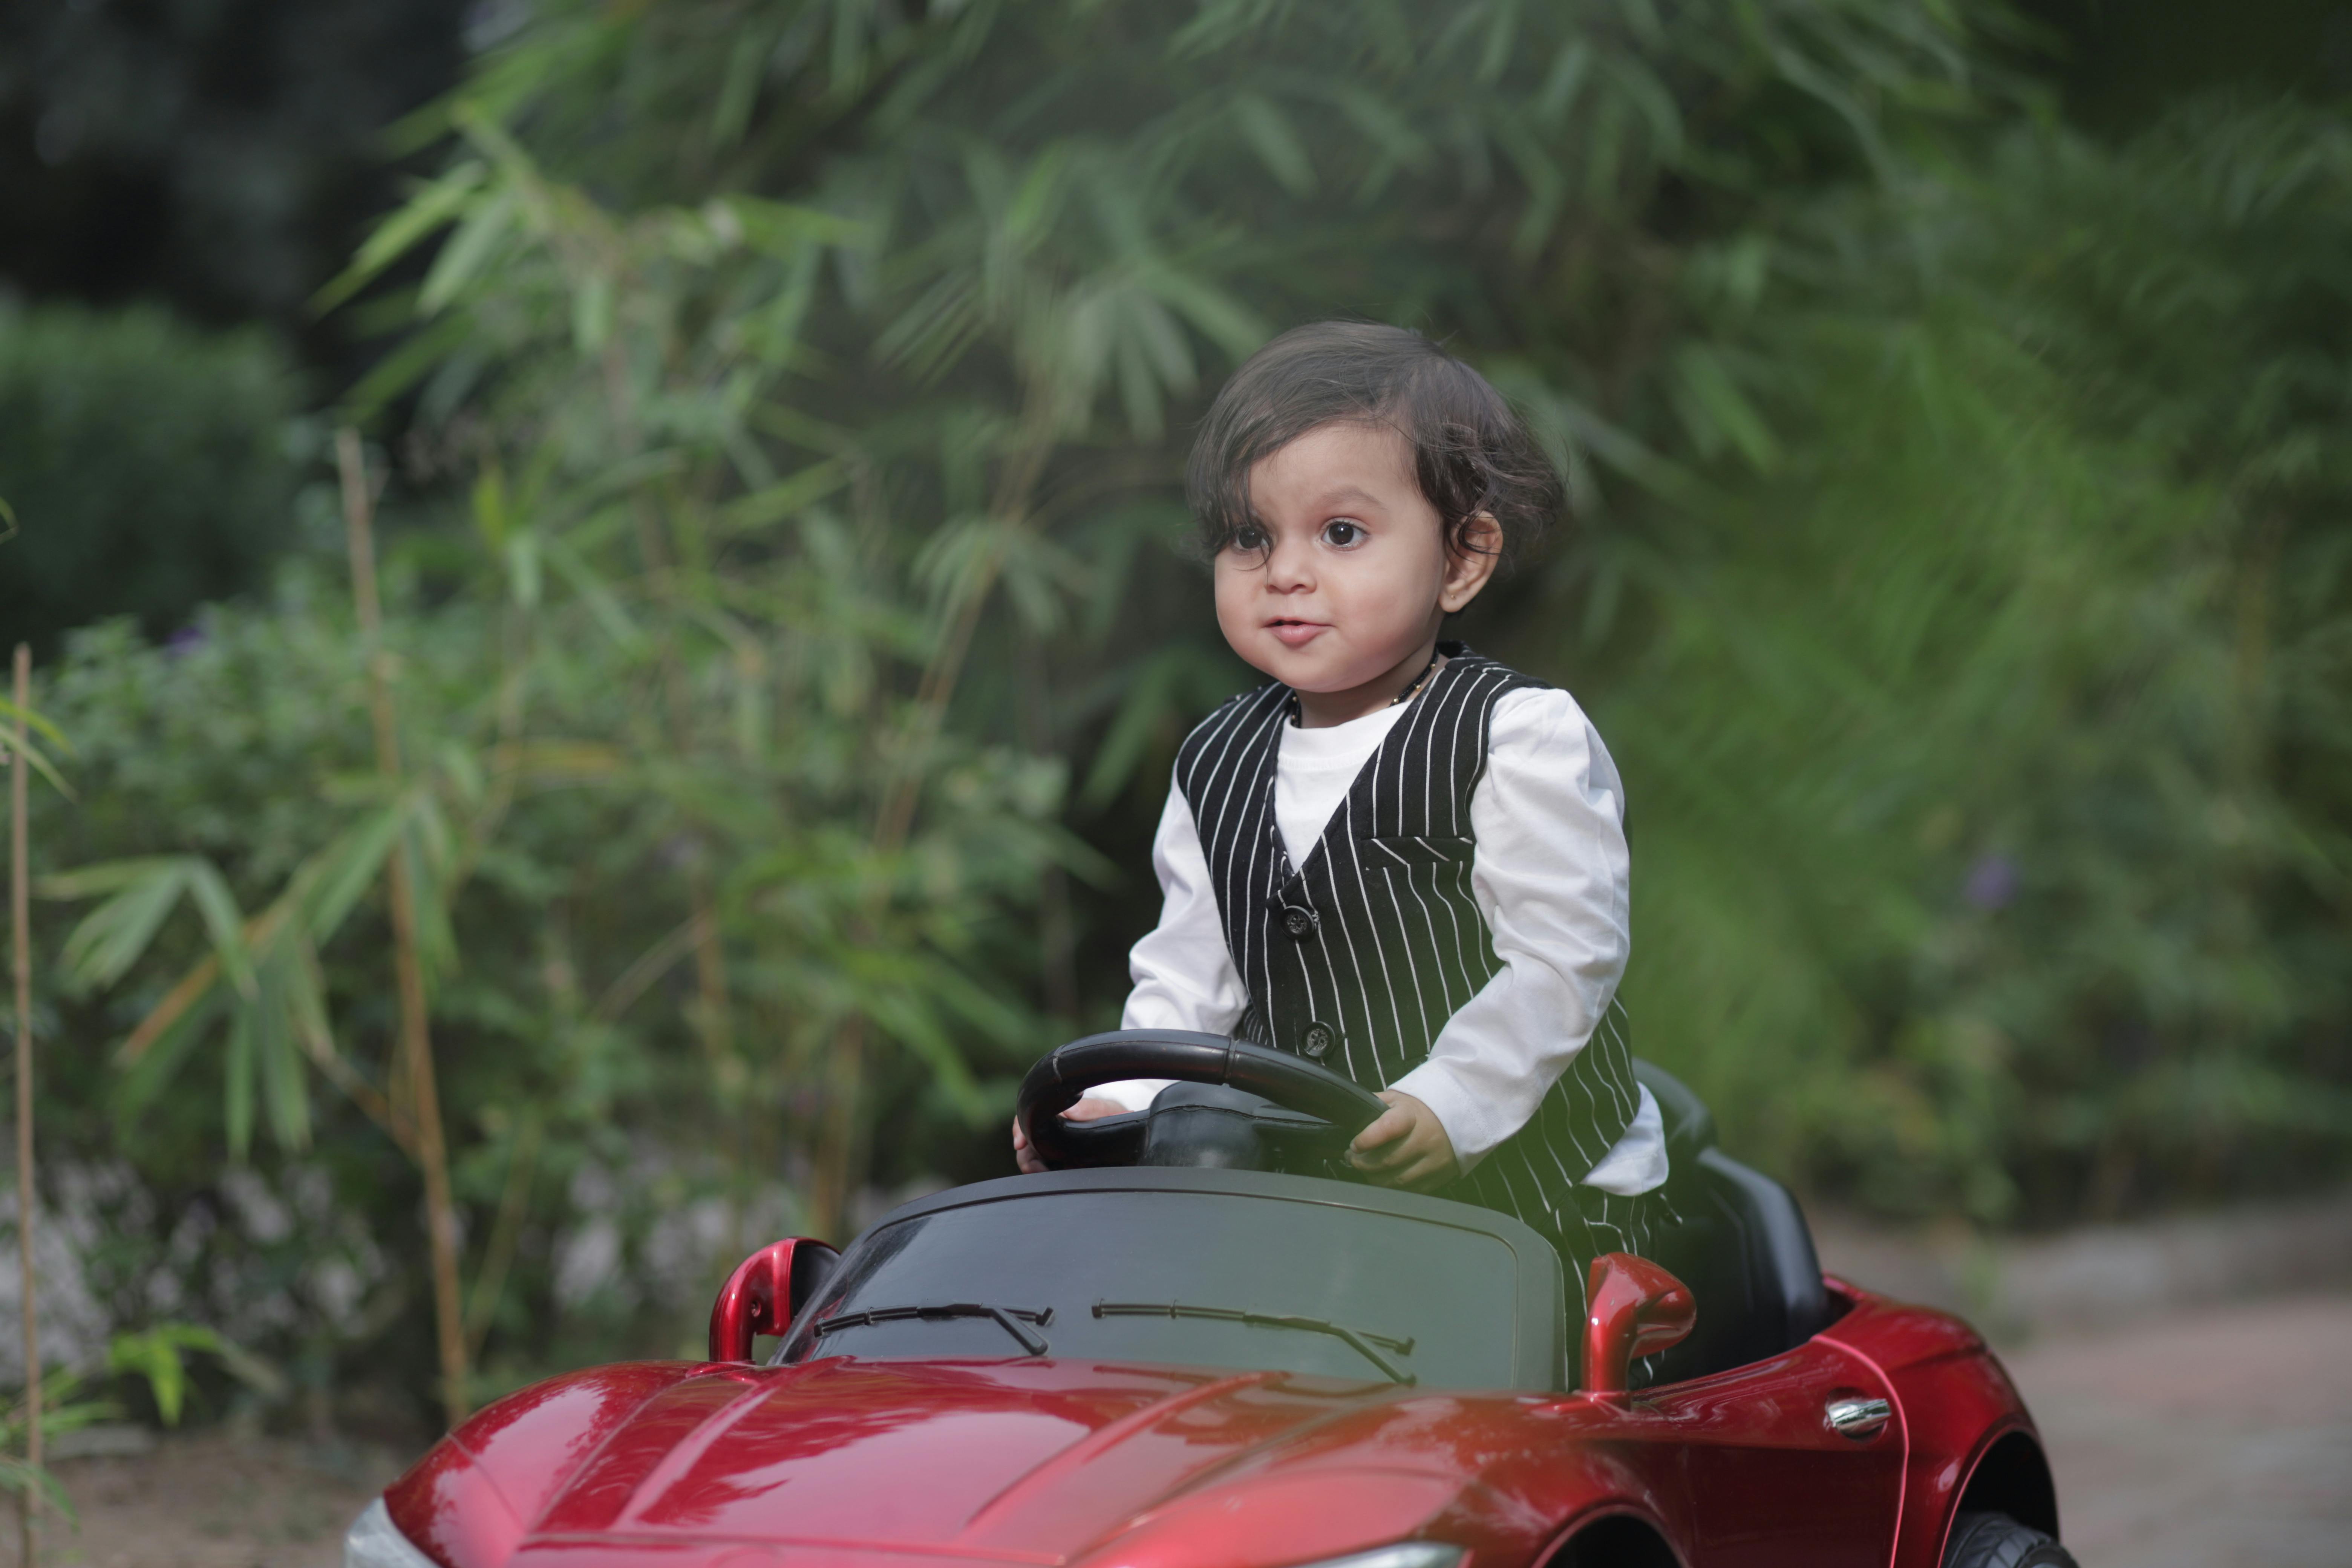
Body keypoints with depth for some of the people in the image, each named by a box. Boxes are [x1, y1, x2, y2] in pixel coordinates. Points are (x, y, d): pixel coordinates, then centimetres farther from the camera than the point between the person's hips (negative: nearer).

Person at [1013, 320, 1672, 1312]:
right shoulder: (1216, 769, 13)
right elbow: (1186, 980, 17)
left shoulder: (1522, 738, -6)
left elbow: (1561, 961, -13)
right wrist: (1125, 1107, 0)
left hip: (1540, 1196, -5)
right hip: (1308, 1206, 5)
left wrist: (1447, 1107, -24)